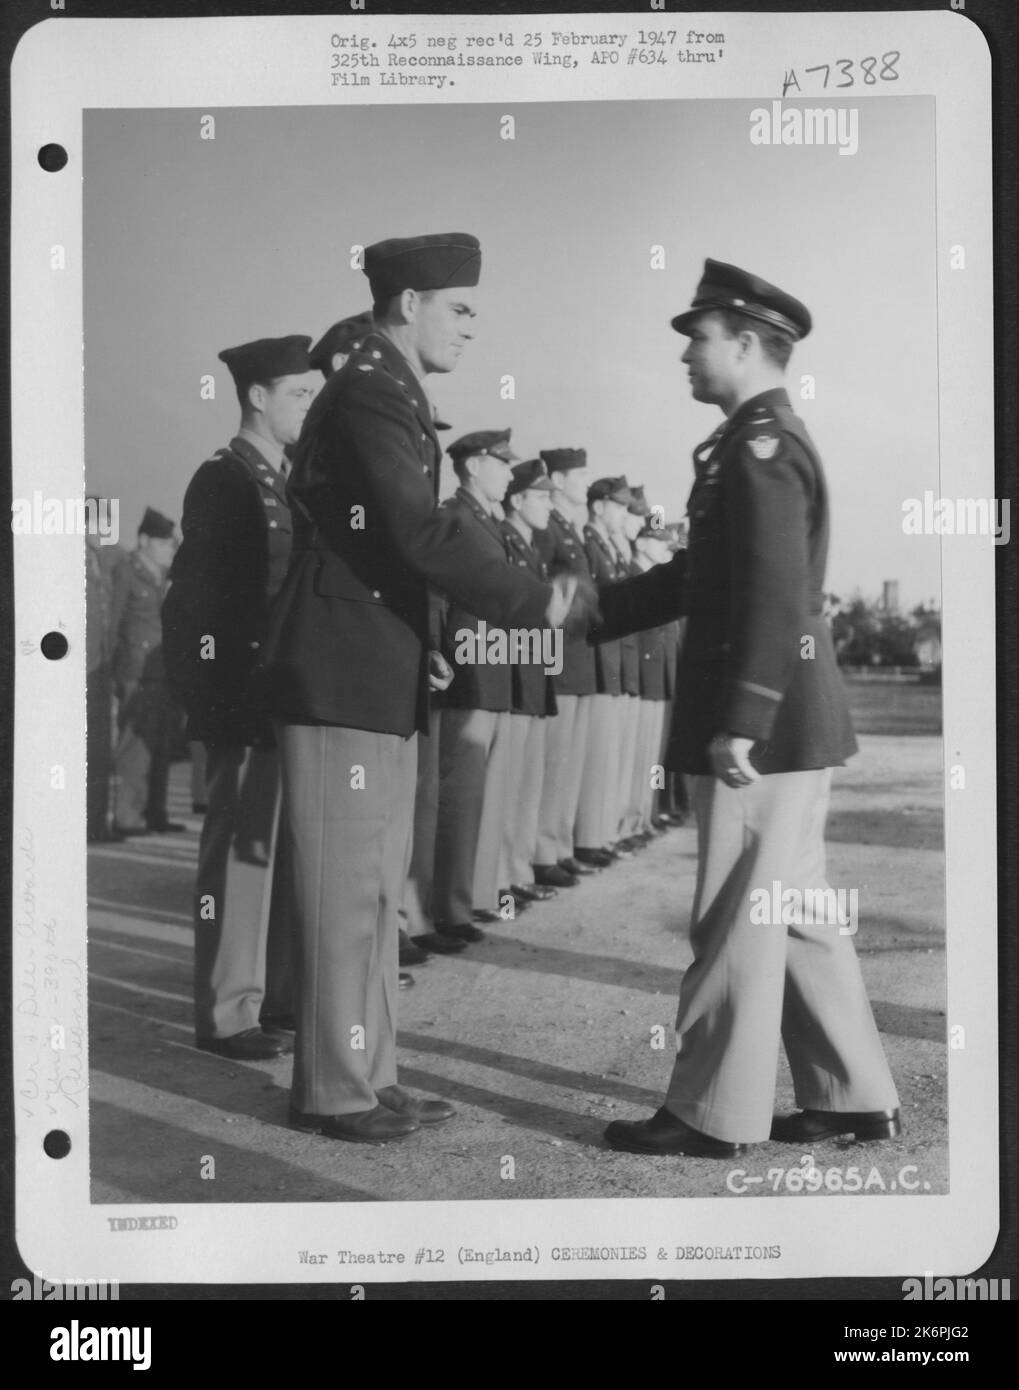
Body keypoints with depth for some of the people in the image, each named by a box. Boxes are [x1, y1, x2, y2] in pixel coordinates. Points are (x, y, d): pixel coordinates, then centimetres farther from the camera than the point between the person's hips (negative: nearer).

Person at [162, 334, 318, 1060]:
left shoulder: (289, 483, 16)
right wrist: (218, 704, -18)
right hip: (247, 705, -8)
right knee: (242, 853, -3)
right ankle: (228, 1014, 6)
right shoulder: (221, 480, -8)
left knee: (284, 853, 12)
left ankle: (277, 996, 22)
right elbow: (196, 605, -14)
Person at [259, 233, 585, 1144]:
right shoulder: (368, 396, -14)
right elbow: (425, 536, -22)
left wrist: (417, 645, 16)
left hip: (380, 681, 10)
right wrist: (539, 605, -16)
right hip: (345, 682, -10)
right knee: (347, 891, -3)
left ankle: (369, 1074, 22)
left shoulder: (390, 396, 18)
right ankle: (334, 1091, 8)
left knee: (375, 892, 13)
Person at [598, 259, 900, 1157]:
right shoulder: (763, 442, 17)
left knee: (737, 922, -1)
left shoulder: (762, 445, -14)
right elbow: (701, 577, 19)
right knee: (795, 915, 15)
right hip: (789, 721, 10)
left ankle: (715, 1116, 11)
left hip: (767, 723, -10)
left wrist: (740, 721, -24)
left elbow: (774, 595, -23)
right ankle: (856, 1098, 24)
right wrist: (590, 609, 15)